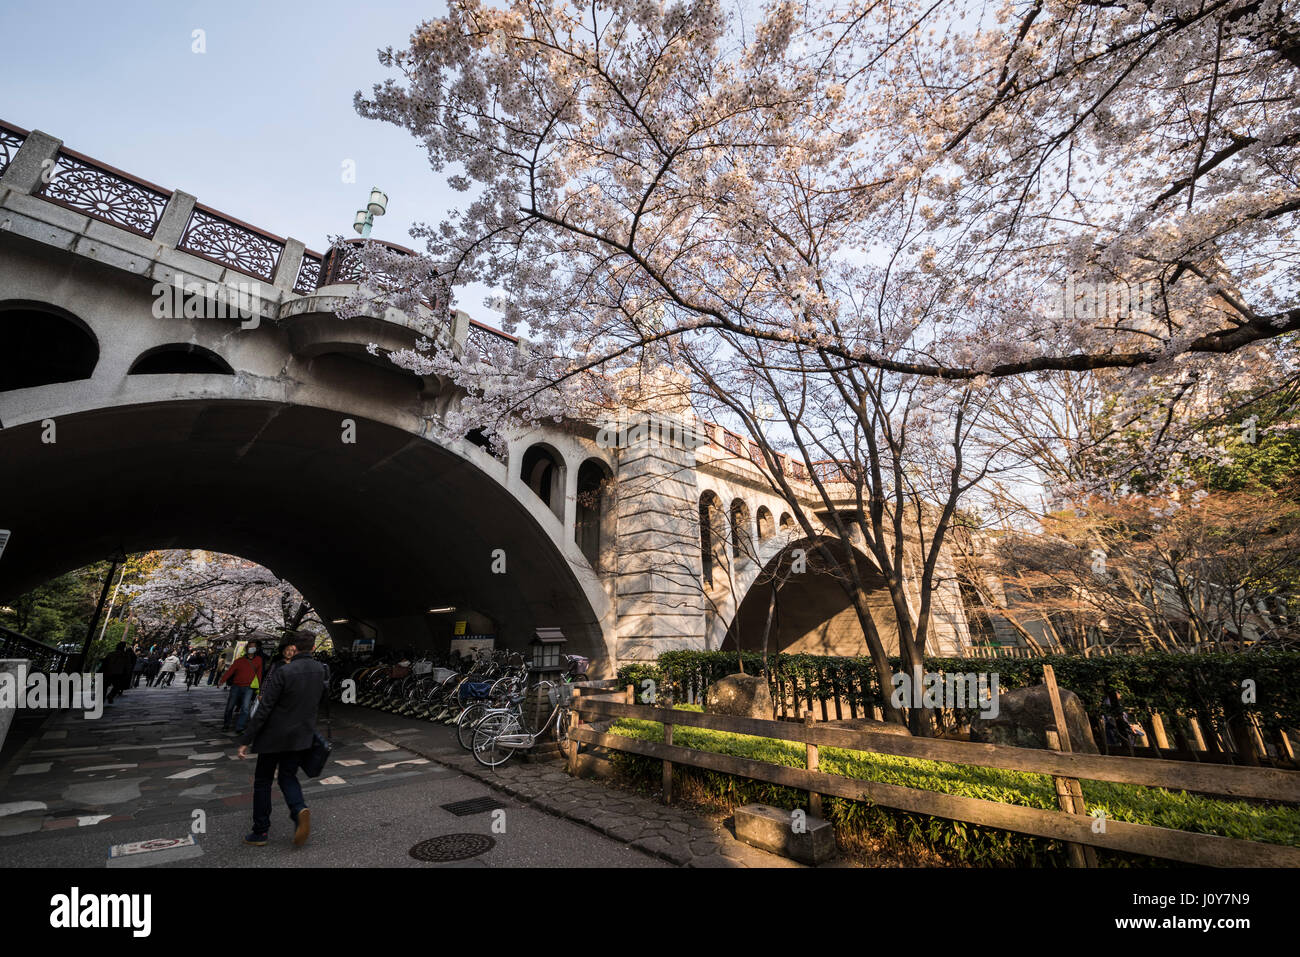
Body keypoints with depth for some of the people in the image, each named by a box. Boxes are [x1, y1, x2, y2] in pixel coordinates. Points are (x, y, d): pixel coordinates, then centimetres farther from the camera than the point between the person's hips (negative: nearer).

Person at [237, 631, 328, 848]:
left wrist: (246, 740, -10)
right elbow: (321, 700, 7)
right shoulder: (321, 671, -4)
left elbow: (263, 710, -18)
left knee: (262, 781, 15)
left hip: (275, 736, -5)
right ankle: (299, 809, -5)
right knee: (288, 776, 19)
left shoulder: (283, 673, -21)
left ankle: (260, 831, 23)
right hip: (302, 736, 5)